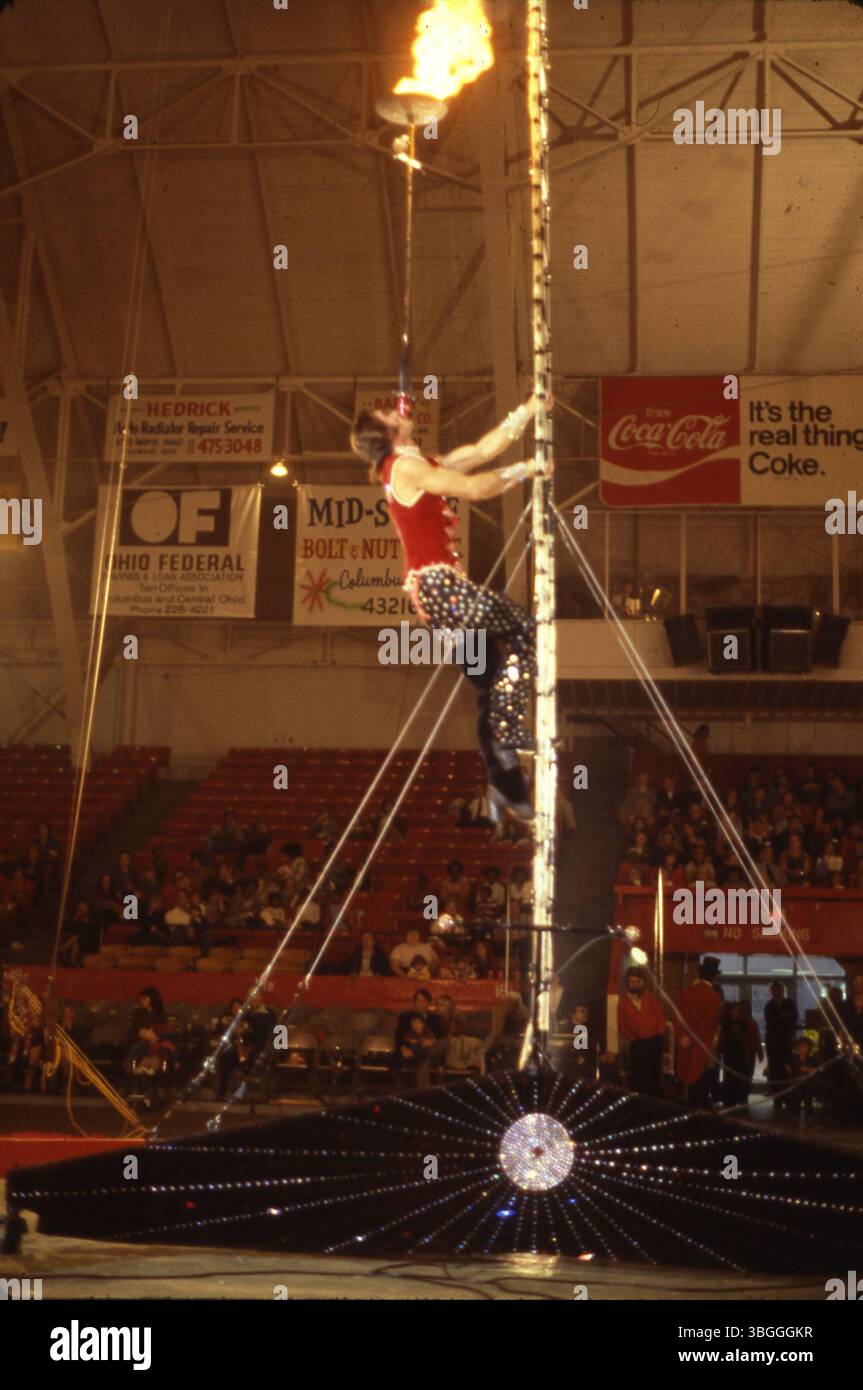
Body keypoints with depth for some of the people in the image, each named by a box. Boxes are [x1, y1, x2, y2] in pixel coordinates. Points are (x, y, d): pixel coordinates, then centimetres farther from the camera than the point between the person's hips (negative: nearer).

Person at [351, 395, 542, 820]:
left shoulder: (420, 465, 19)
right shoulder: (407, 467, -9)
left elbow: (482, 451, 21)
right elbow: (475, 489, -15)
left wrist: (526, 412, 19)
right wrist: (523, 470, -3)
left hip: (436, 586, 9)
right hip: (438, 583, -9)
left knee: (490, 687, 9)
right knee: (525, 631, -8)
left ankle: (505, 785, 10)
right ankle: (509, 733, -8)